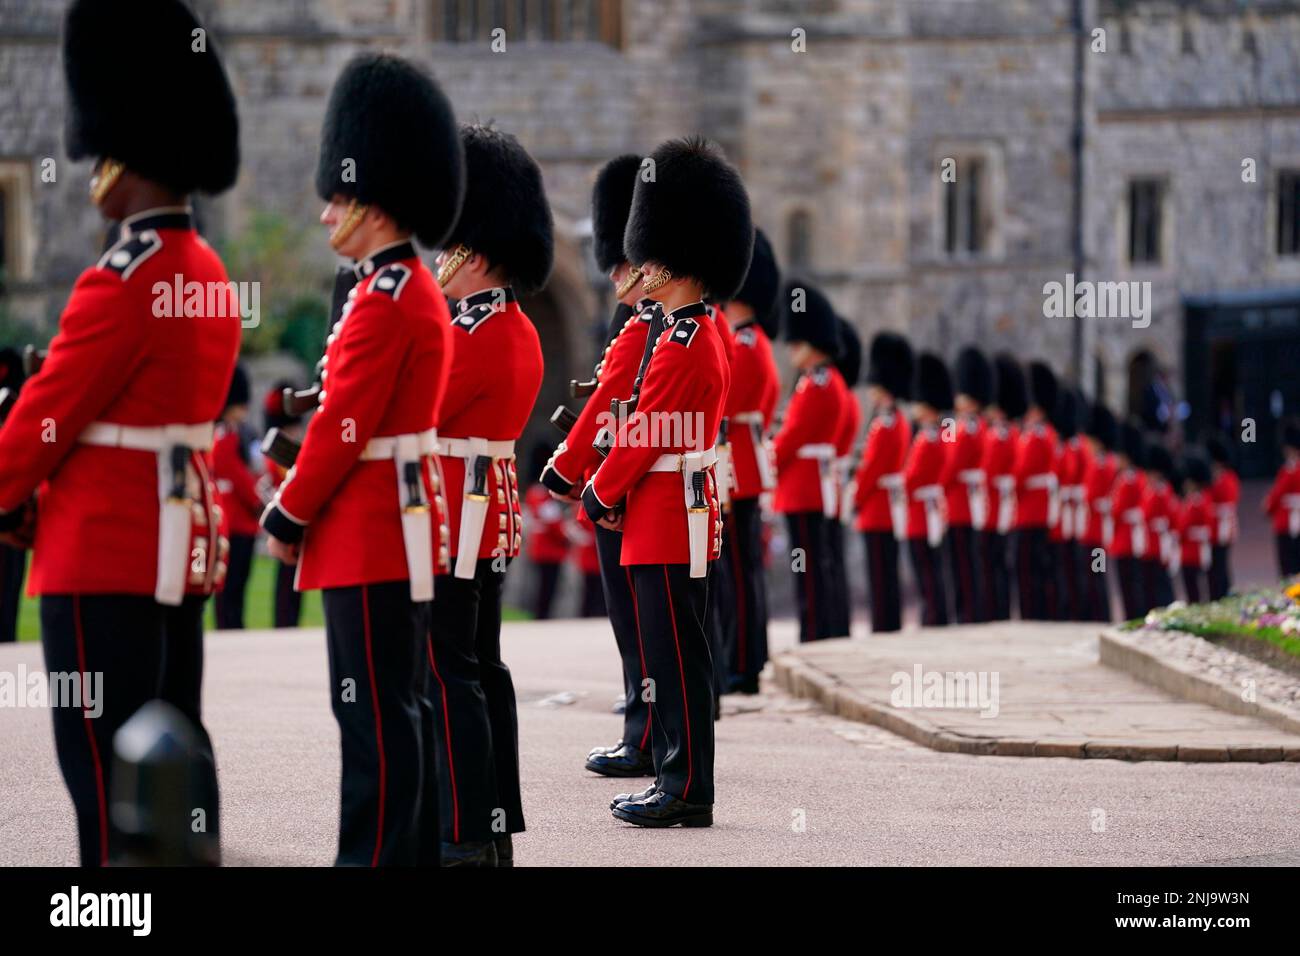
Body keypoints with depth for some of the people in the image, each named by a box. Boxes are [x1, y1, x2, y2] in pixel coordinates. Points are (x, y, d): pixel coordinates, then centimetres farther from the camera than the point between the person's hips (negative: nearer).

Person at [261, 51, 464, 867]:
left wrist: (288, 519, -8)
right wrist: (308, 509, 18)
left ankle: (376, 857, -7)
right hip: (404, 527, 10)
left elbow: (343, 426, -18)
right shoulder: (420, 293, 15)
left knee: (376, 712, -8)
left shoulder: (385, 300, -16)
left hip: (370, 535, -10)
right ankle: (414, 854, 17)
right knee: (398, 706, 13)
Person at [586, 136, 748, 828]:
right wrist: (617, 493, 15)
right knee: (676, 656, 12)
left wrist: (599, 496, -5)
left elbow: (645, 434, -16)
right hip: (682, 518, 10)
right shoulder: (701, 336, 15)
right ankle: (681, 783, 16)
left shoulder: (683, 344, -17)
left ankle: (686, 790, -5)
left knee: (675, 658, -7)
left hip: (669, 519, -10)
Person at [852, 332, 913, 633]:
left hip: (877, 510, -10)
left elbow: (871, 469, -16)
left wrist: (855, 502, -6)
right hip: (895, 510, 10)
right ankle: (892, 629, 13)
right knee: (889, 578, 11)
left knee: (880, 578, -9)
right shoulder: (901, 422, 15)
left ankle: (882, 632, -9)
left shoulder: (884, 424, -14)